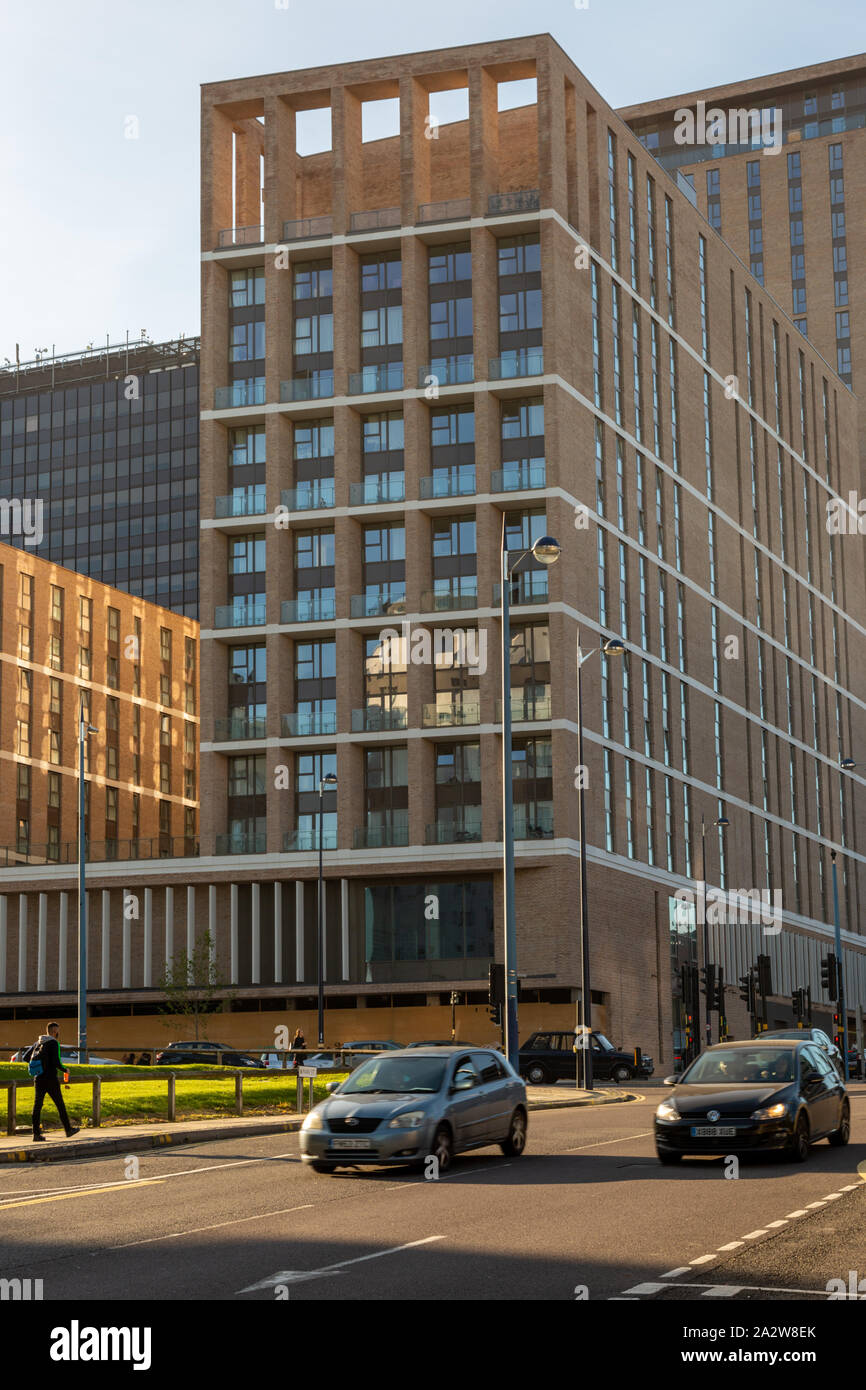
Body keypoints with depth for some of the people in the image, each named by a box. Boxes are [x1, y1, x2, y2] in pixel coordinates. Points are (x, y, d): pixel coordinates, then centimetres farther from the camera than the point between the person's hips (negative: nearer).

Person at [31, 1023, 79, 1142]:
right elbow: (56, 1062, -19)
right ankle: (68, 1130, 18)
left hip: (39, 1079, 6)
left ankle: (36, 1134, -5)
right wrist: (65, 1070, 0)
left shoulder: (38, 1043, 12)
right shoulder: (54, 1043, -10)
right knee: (60, 1105, 7)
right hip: (51, 1079, -6)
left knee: (37, 1106, 1)